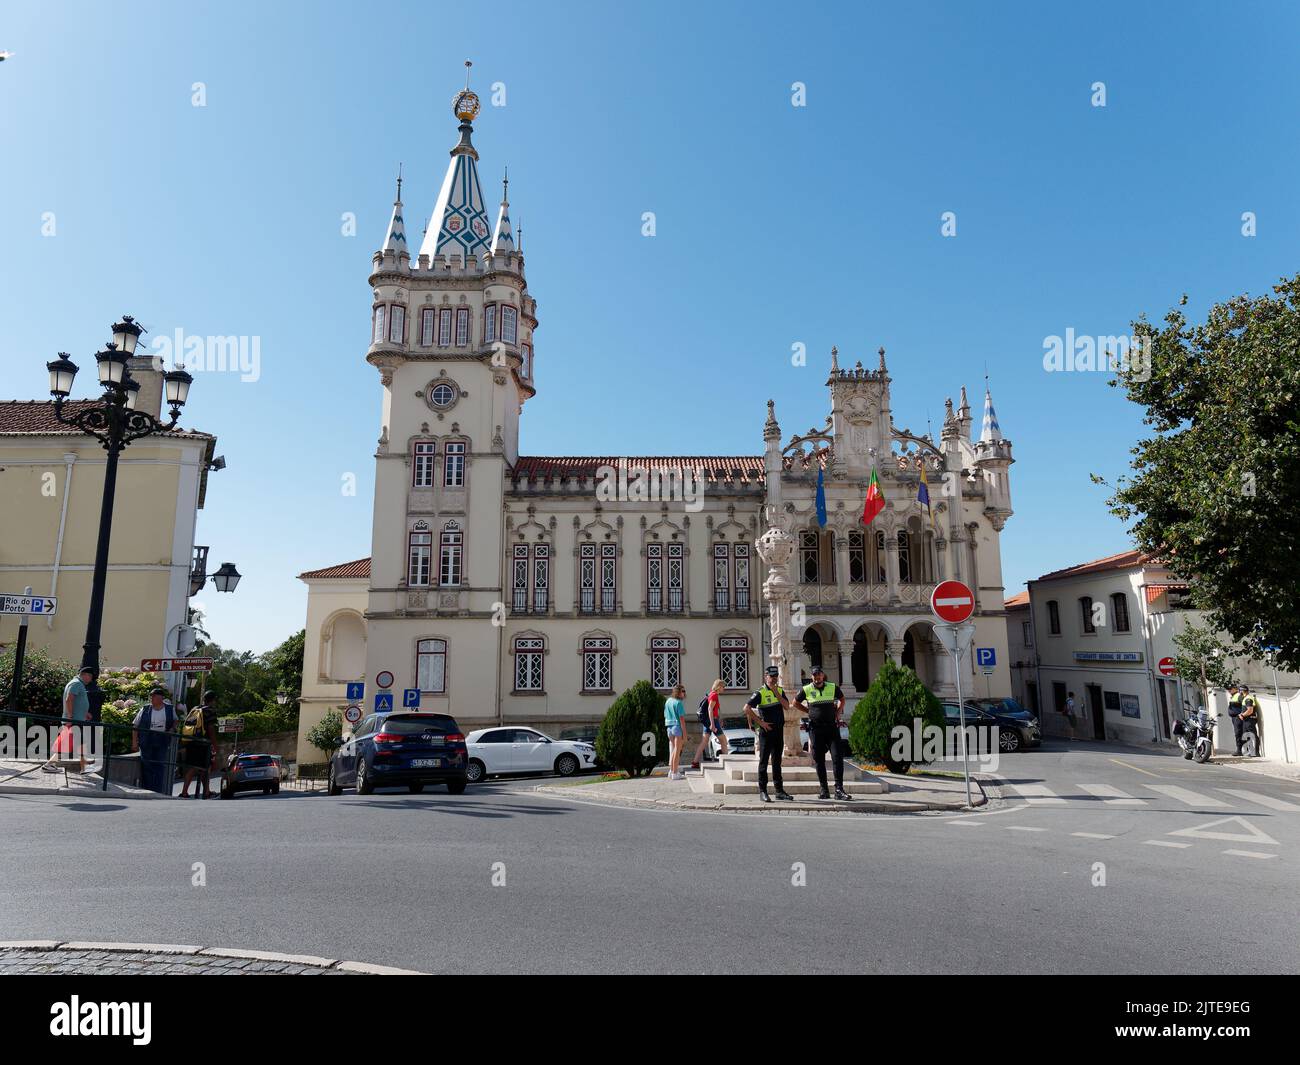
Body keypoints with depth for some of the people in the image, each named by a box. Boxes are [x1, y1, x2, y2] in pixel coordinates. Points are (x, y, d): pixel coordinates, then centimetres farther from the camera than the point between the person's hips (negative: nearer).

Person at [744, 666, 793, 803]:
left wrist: (776, 693, -10)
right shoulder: (760, 692, -9)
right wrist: (760, 722, -16)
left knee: (777, 762, 12)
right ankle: (762, 791, 4)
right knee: (764, 761, -1)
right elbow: (746, 708, -17)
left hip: (778, 730, 6)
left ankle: (779, 791, 17)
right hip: (766, 730, -6)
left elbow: (787, 707, -2)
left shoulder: (780, 690, 10)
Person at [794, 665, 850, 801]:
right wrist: (809, 712, 6)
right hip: (815, 728, 0)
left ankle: (839, 789, -7)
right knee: (819, 760, 4)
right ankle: (824, 790, 12)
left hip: (832, 727, 0)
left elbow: (842, 699, 21)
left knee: (838, 757, -10)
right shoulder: (806, 690, -1)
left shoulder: (832, 687, 2)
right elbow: (796, 703, 15)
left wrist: (838, 713, 10)